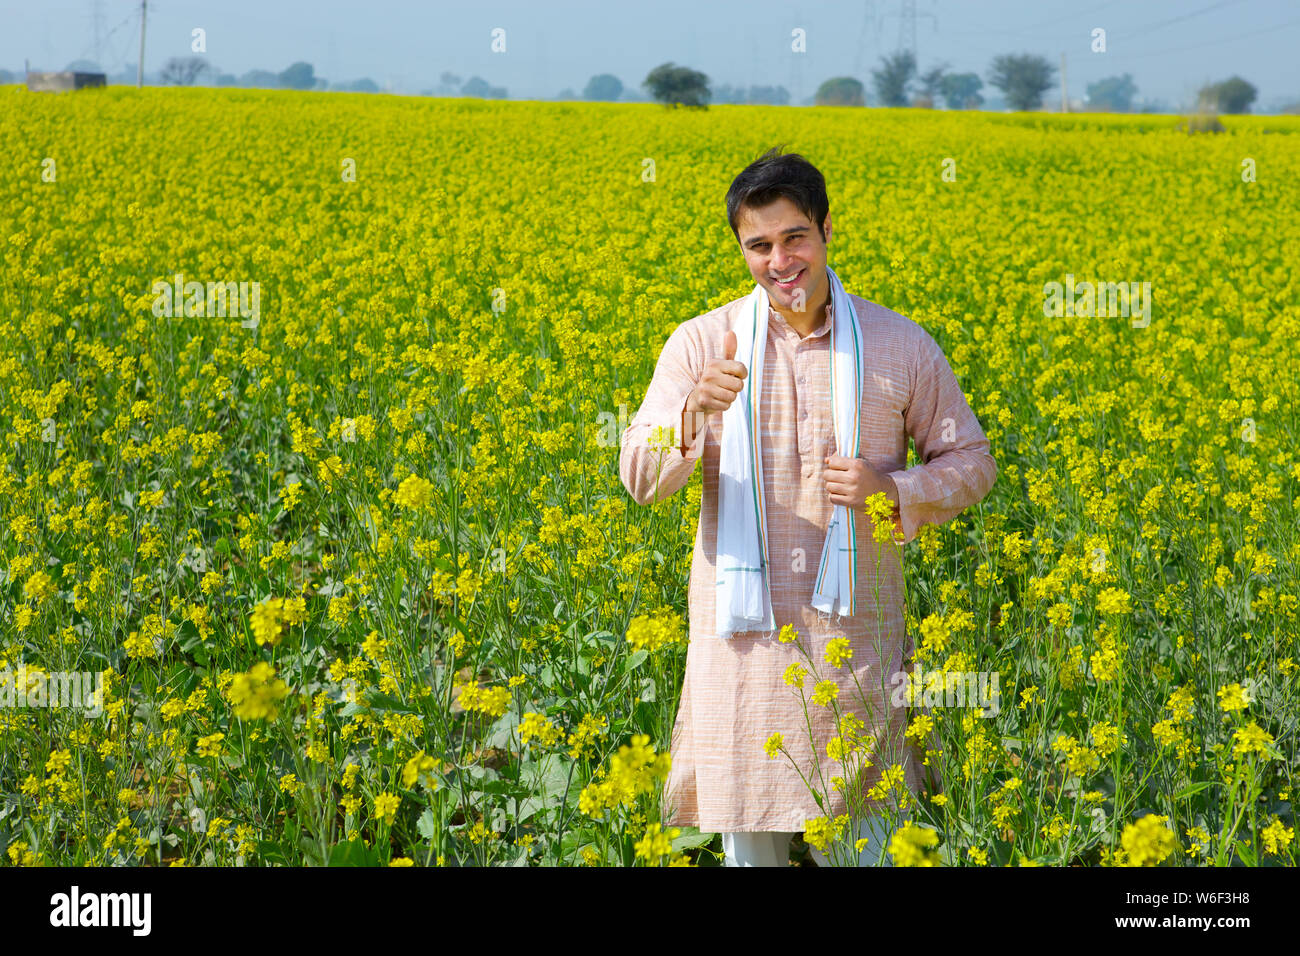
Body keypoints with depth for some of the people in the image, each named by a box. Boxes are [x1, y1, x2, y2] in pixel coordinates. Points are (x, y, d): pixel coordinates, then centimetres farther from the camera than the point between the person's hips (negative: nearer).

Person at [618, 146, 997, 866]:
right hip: (743, 630, 0)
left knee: (859, 842, 6)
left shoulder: (902, 346, 1)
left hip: (856, 626, 0)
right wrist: (695, 411, -28)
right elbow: (641, 480, -8)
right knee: (747, 836, 8)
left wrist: (893, 491, -12)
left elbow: (970, 463, 8)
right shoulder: (700, 345, -1)